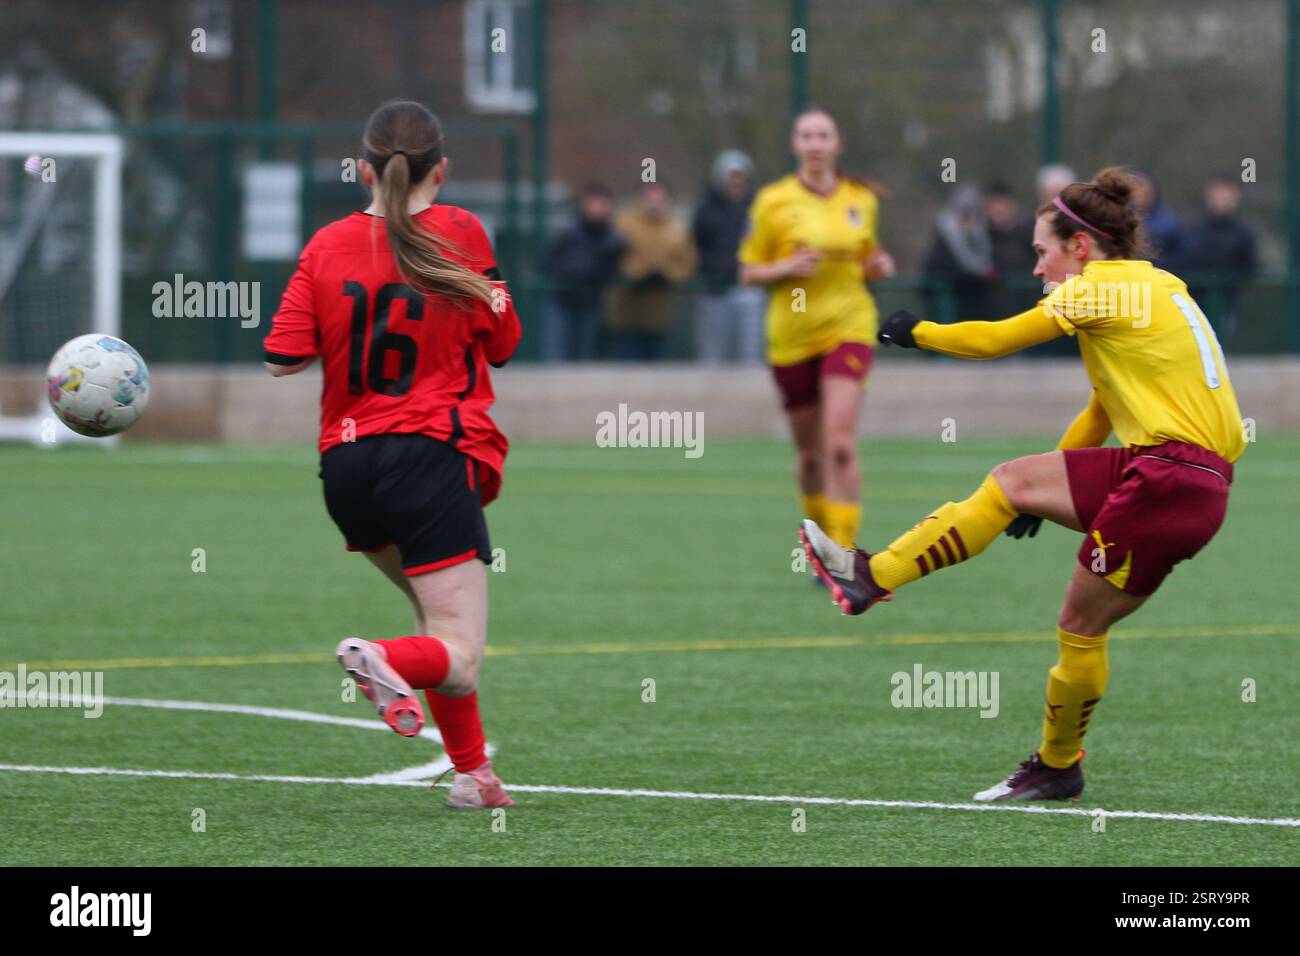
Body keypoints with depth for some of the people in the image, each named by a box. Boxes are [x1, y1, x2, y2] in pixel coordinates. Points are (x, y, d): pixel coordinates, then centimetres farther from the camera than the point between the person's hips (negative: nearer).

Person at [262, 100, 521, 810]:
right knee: (460, 659, -6)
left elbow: (282, 358, -1)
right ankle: (382, 659, -37)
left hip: (346, 462, 5)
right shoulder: (459, 234, -3)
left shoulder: (328, 246, 2)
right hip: (431, 457, -4)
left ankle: (472, 771, 21)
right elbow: (502, 344, 4)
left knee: (437, 611, 27)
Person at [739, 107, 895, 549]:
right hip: (791, 338, 0)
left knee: (840, 445, -17)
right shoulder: (773, 201, -2)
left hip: (848, 328, 0)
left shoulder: (861, 200, 6)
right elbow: (749, 272, 2)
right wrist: (786, 268, -17)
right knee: (810, 453, 8)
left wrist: (878, 267, -2)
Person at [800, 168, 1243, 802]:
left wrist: (915, 333, 16)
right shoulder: (1153, 288, 20)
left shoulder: (1103, 288, -8)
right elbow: (1104, 411, 27)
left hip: (1170, 480, -9)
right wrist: (1049, 491, 32)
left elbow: (994, 341, -1)